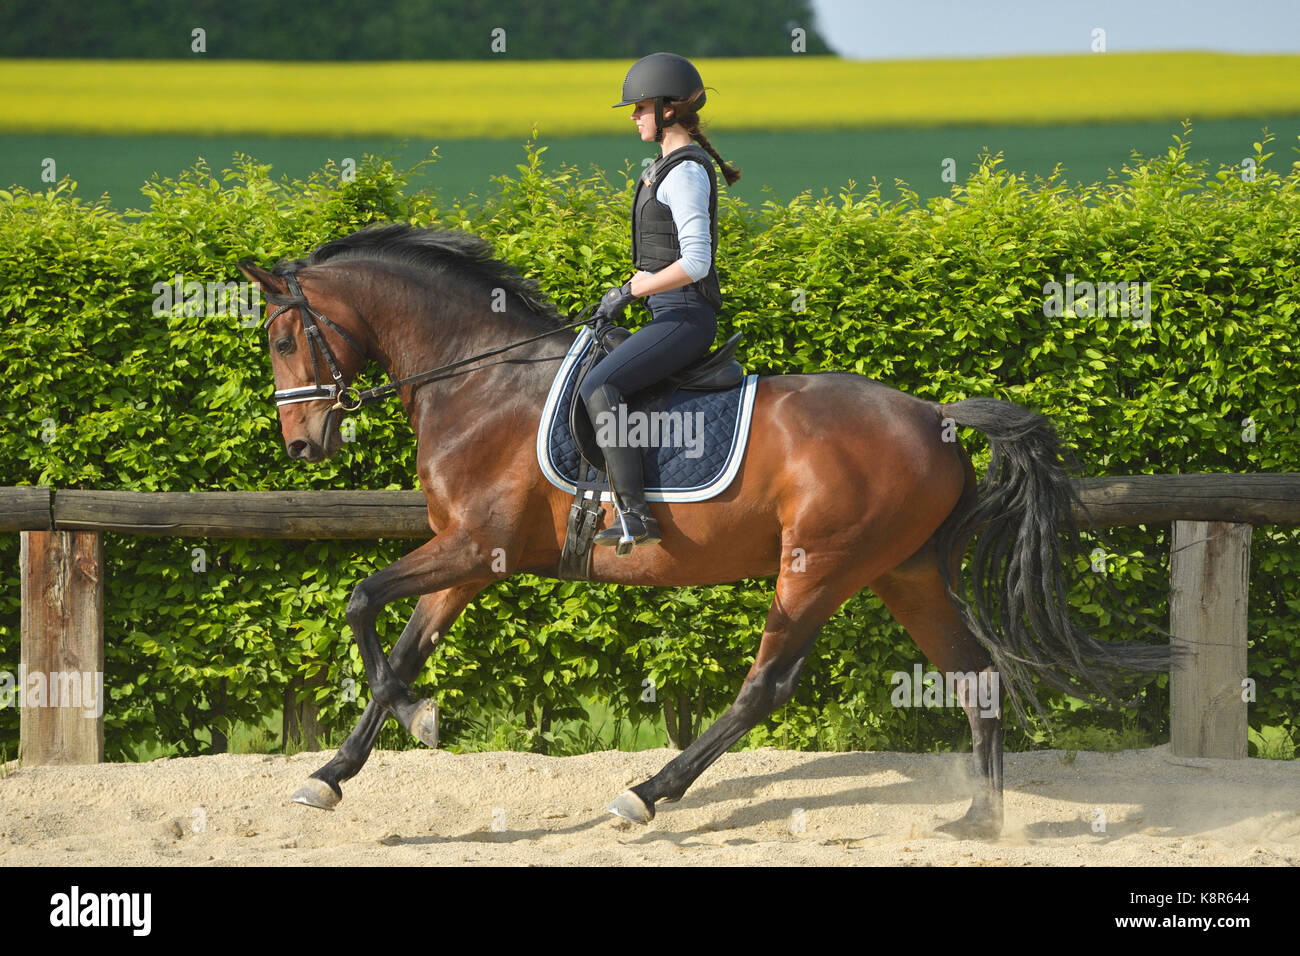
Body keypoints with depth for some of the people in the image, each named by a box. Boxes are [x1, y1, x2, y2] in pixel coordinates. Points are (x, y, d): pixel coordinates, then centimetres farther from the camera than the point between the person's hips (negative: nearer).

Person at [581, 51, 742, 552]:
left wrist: (630, 291, -17)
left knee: (598, 386, -26)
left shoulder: (685, 173, -15)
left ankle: (635, 515, -30)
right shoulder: (669, 164, 17)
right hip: (671, 315, 11)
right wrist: (629, 291, 16)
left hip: (684, 317, -11)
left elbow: (695, 262, -23)